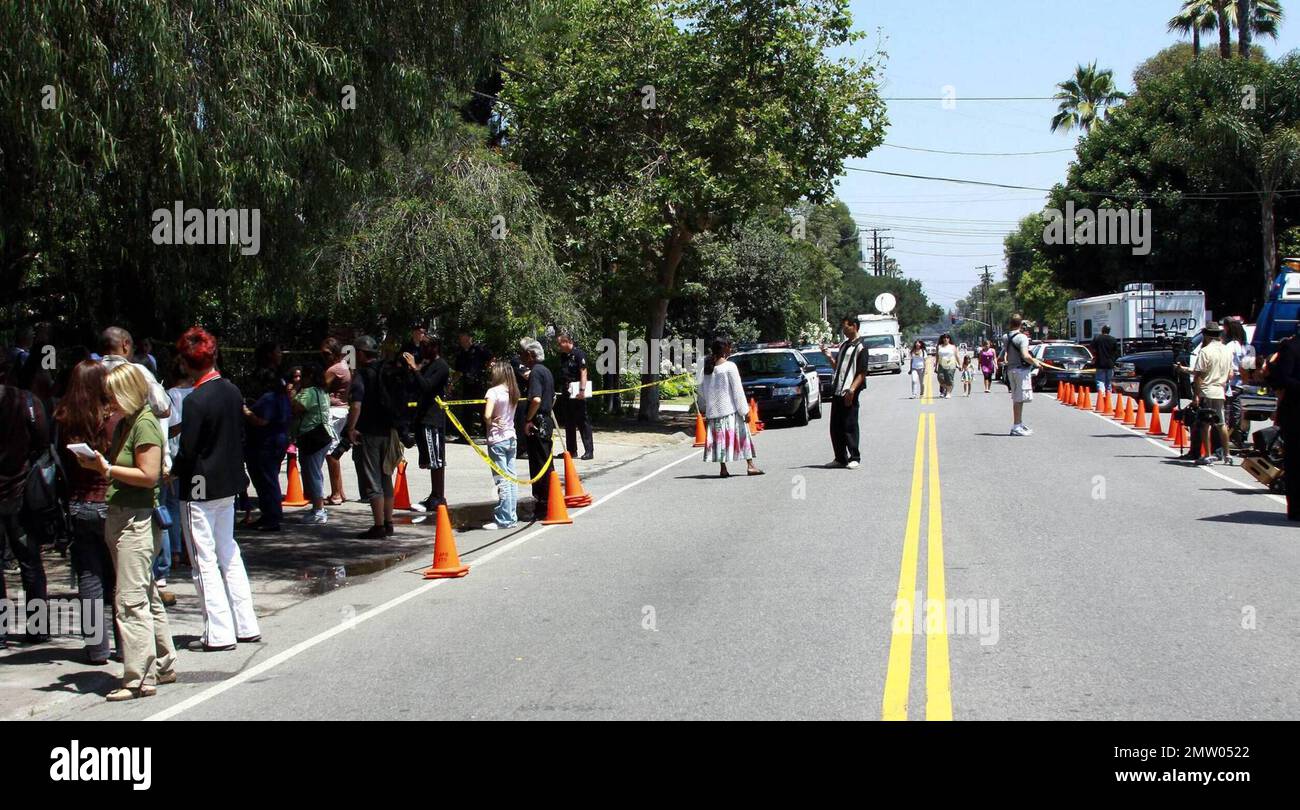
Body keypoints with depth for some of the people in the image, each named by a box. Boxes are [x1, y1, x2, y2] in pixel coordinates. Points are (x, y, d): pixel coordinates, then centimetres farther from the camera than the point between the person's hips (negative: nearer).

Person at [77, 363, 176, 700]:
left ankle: (140, 679, -6)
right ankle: (163, 666, 24)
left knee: (131, 600, -9)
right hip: (119, 517, 10)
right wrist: (97, 466, 2)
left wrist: (106, 468, -16)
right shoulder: (124, 424, 17)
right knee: (147, 598, 15)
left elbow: (148, 476, -19)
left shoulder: (145, 424, -13)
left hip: (138, 518, -10)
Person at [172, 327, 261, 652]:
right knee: (229, 555, 17)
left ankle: (219, 633, 3)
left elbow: (187, 451, -17)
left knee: (205, 561, 1)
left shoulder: (195, 400, -20)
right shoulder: (232, 391, 2)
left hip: (199, 490, -7)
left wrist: (172, 472, 1)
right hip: (228, 484, 8)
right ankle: (246, 626, 20)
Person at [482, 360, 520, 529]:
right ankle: (511, 516, 16)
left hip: (497, 440, -7)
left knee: (502, 481, -5)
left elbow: (487, 415, -24)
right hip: (511, 438, 7)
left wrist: (491, 424, -7)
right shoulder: (513, 391, 6)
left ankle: (504, 520, -3)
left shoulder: (493, 391, -14)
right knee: (511, 479, 11)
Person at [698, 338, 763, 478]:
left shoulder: (708, 367, 5)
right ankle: (750, 465, 1)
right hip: (730, 409, -5)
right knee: (742, 434, 3)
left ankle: (723, 469, 4)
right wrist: (745, 410, -7)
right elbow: (737, 390, -11)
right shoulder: (729, 366, -11)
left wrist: (703, 407, 21)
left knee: (720, 437, 7)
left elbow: (702, 389, 10)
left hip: (713, 410, 5)